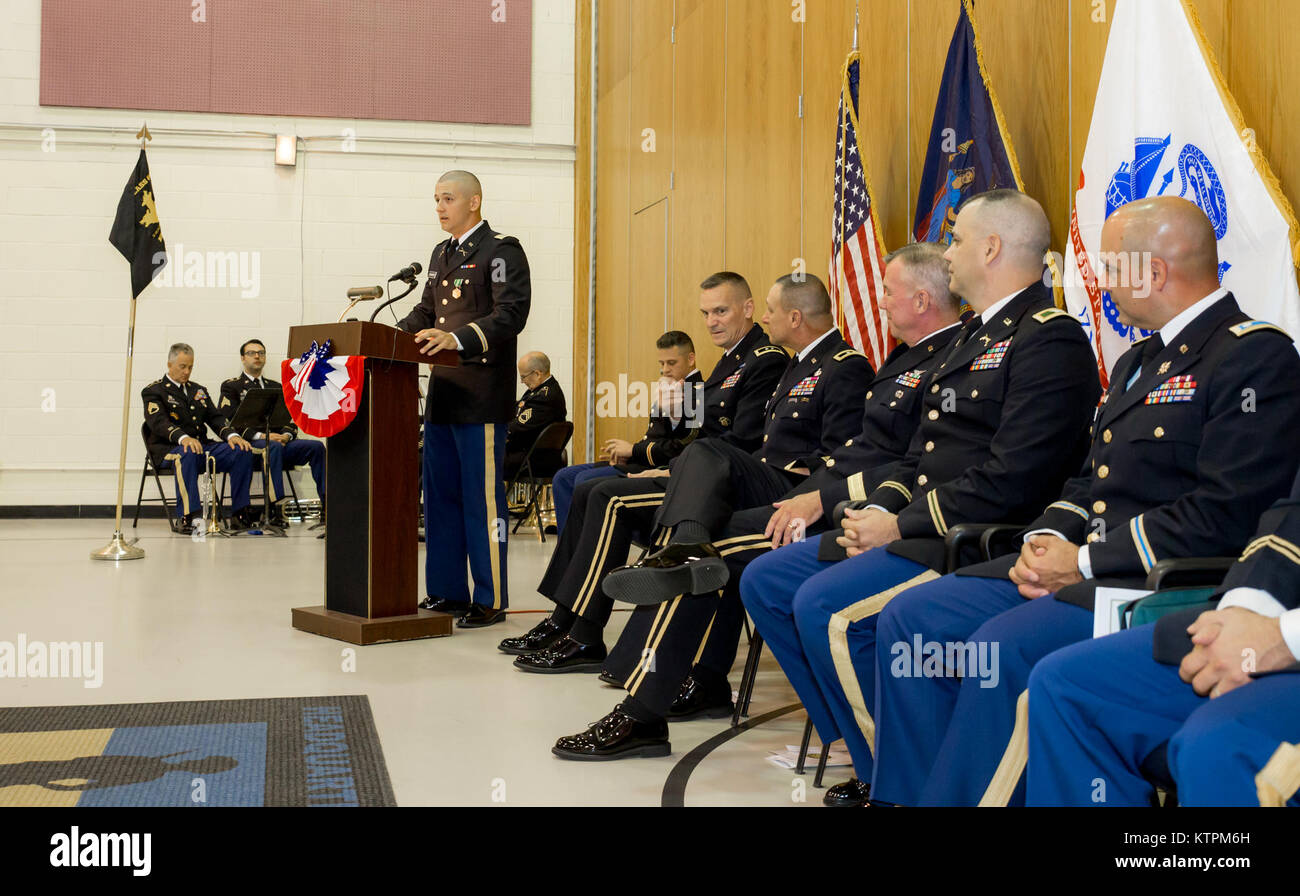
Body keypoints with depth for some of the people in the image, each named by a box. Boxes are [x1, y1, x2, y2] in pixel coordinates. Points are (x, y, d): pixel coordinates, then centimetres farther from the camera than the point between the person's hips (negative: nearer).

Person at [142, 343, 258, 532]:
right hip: (168, 449, -5)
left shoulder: (199, 391, 25)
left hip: (202, 445, 5)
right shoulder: (153, 391, 5)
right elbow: (158, 422, -13)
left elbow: (215, 417, 13)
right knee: (187, 454, -41)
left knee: (243, 451, -19)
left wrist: (231, 435, -10)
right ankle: (188, 516, -44)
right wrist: (183, 438, -33)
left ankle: (241, 513, -18)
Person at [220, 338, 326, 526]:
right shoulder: (231, 386, 11)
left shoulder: (275, 387, 27)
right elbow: (228, 421, -3)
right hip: (249, 444, -4)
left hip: (278, 441, 5)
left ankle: (326, 505, -29)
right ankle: (276, 509, -44)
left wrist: (286, 435, -7)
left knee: (316, 446, -22)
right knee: (274, 447, -39)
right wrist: (260, 435, -16)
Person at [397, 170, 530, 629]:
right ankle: (447, 591, 20)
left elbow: (511, 314, -17)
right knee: (440, 494, 11)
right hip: (443, 390, 9)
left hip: (482, 396, -8)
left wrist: (458, 338, -29)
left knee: (482, 496, -6)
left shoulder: (502, 250, -6)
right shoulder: (441, 254, 19)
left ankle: (491, 599, 2)